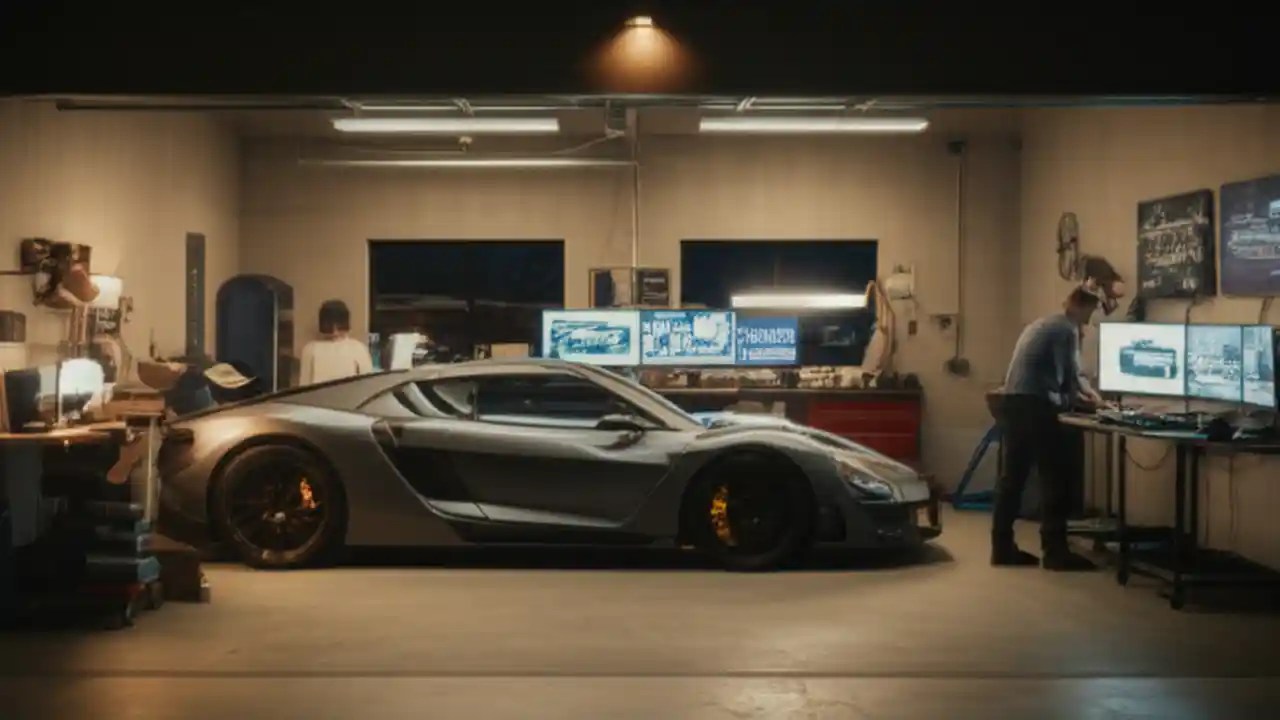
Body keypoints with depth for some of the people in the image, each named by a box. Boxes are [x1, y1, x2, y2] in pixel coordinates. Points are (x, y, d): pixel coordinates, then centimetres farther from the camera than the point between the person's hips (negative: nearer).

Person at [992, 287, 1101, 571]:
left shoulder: (1042, 324, 27)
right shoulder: (1067, 329, -2)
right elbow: (1068, 376, -3)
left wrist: (1081, 395, 32)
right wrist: (1069, 401, 17)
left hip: (1012, 401, 9)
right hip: (1033, 405, -9)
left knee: (1013, 475, 10)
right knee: (1056, 477, -4)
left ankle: (1002, 547, 10)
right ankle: (1055, 551, -4)